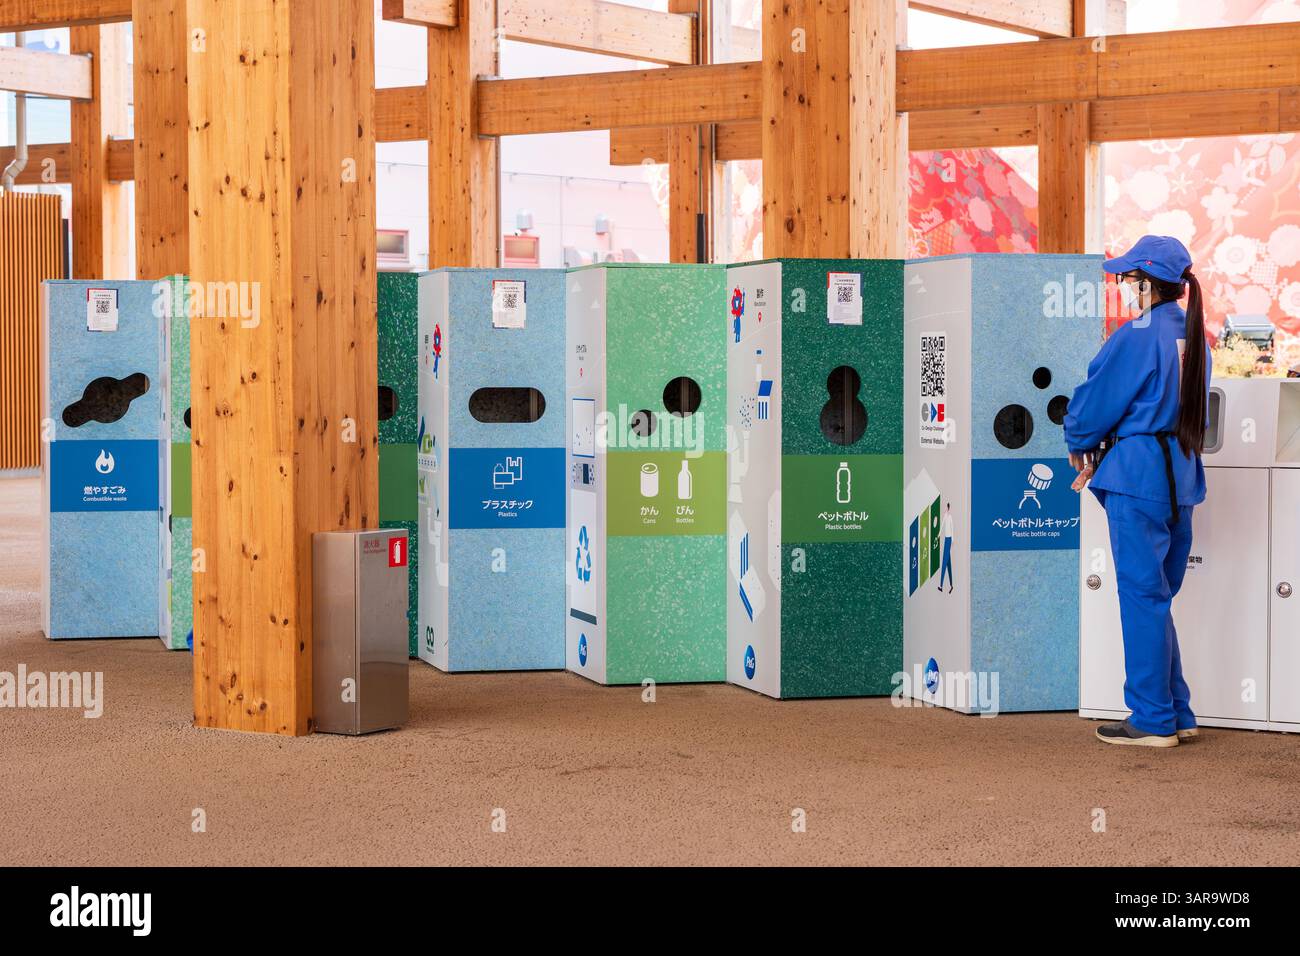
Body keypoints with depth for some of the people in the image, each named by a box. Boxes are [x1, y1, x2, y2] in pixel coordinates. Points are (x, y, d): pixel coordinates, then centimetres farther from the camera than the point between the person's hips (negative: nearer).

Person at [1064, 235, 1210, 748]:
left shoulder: (1136, 337, -14)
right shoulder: (1194, 337, 11)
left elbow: (1094, 403, -8)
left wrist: (1080, 446, 14)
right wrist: (1104, 457, 17)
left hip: (1138, 477, -8)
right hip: (1181, 476, 8)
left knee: (1142, 596, -2)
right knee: (1158, 597, 15)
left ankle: (1153, 720, 1)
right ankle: (1177, 715, 18)